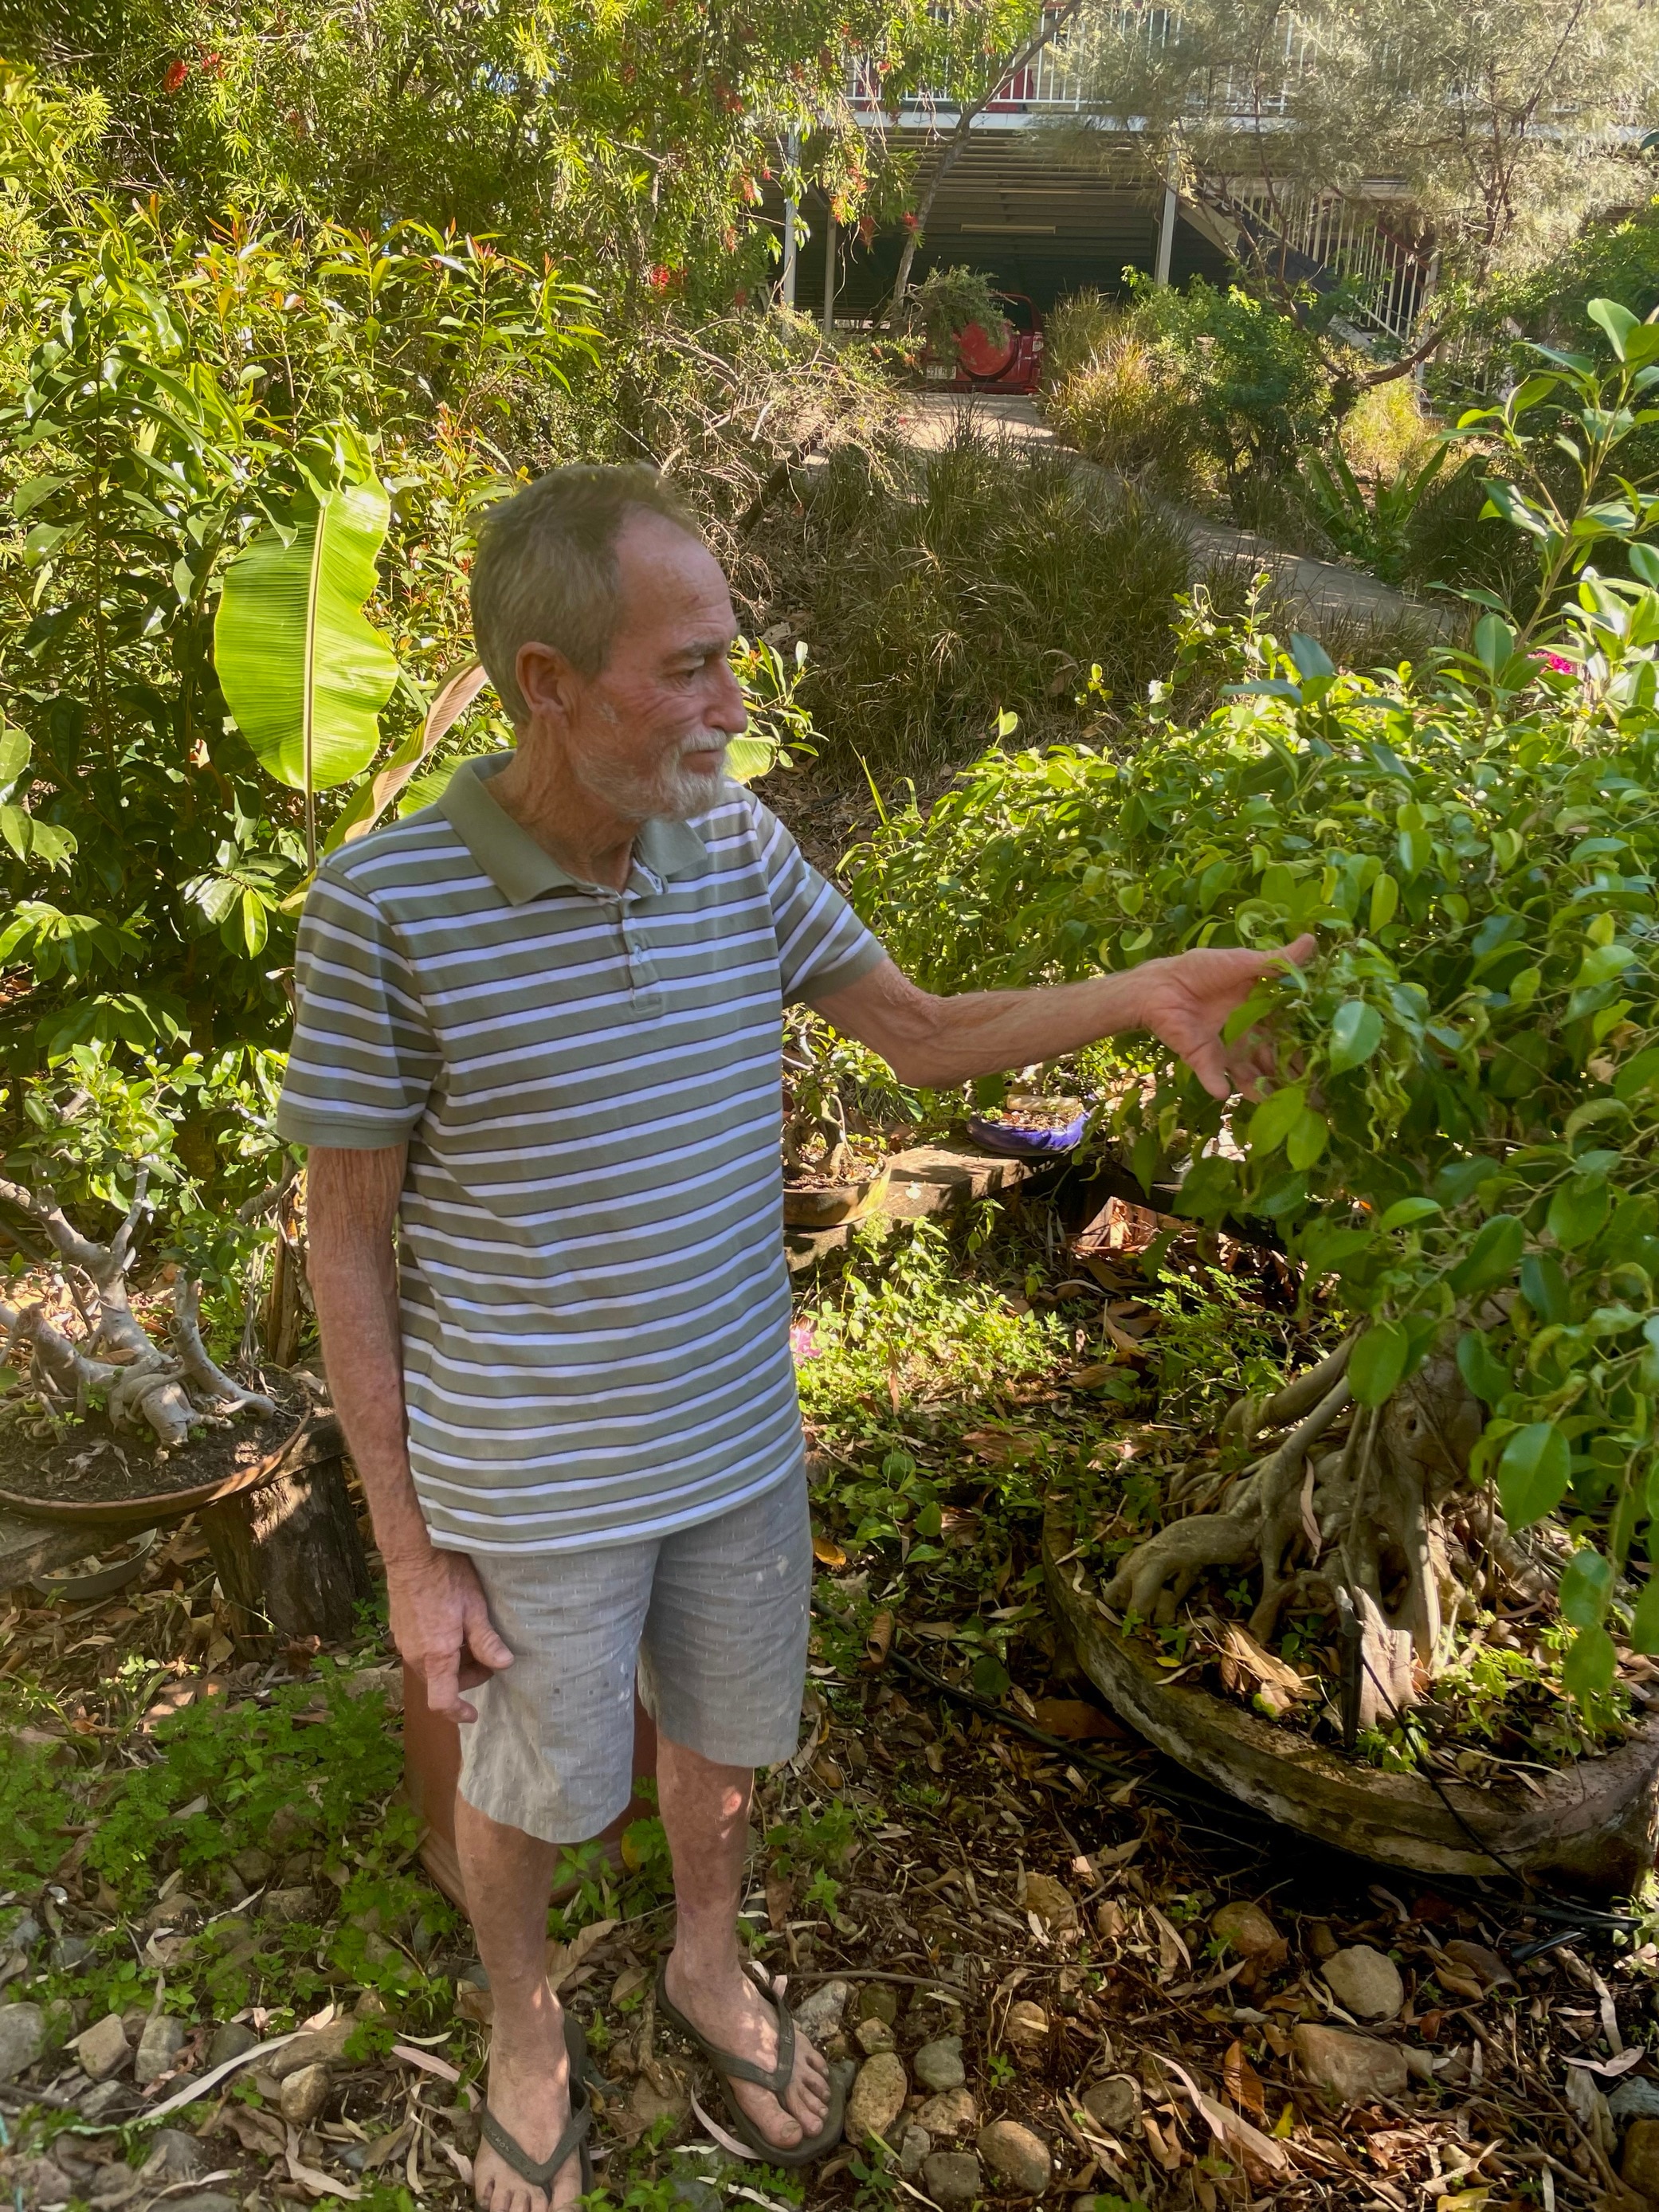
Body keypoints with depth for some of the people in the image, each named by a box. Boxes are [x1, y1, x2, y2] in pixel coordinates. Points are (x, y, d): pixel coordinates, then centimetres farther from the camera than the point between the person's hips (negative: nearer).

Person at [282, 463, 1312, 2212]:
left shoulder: (736, 846, -7)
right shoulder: (387, 903, -21)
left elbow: (919, 1036, 4)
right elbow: (347, 1237, -13)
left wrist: (1141, 994, -12)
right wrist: (409, 1553, -9)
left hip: (735, 1438, 4)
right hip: (531, 1483, -4)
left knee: (724, 1733, 25)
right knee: (531, 1785, 19)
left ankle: (706, 1965, 56)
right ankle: (524, 2022, 51)